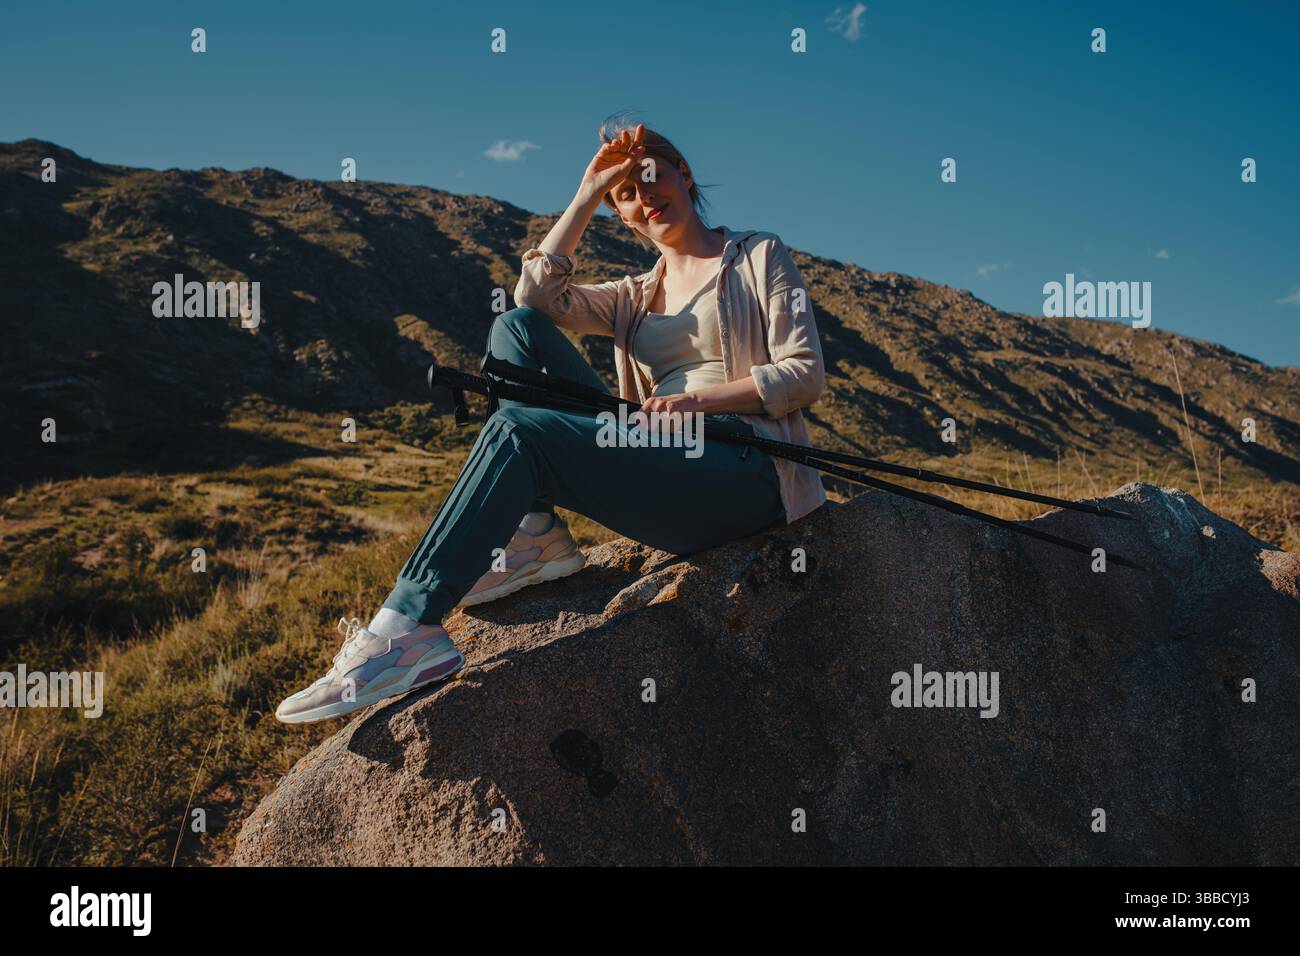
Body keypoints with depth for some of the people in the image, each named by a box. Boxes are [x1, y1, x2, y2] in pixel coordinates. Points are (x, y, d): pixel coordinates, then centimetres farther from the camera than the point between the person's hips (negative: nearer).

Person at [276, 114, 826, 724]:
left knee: (518, 431, -26)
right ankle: (537, 537, -15)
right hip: (660, 464, 6)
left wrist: (701, 399, -13)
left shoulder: (759, 256, 12)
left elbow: (805, 375, -1)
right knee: (516, 329, -4)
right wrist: (588, 192, 9)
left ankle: (407, 630, -29)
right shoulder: (636, 297, 24)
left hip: (745, 474, -6)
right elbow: (535, 295, 5)